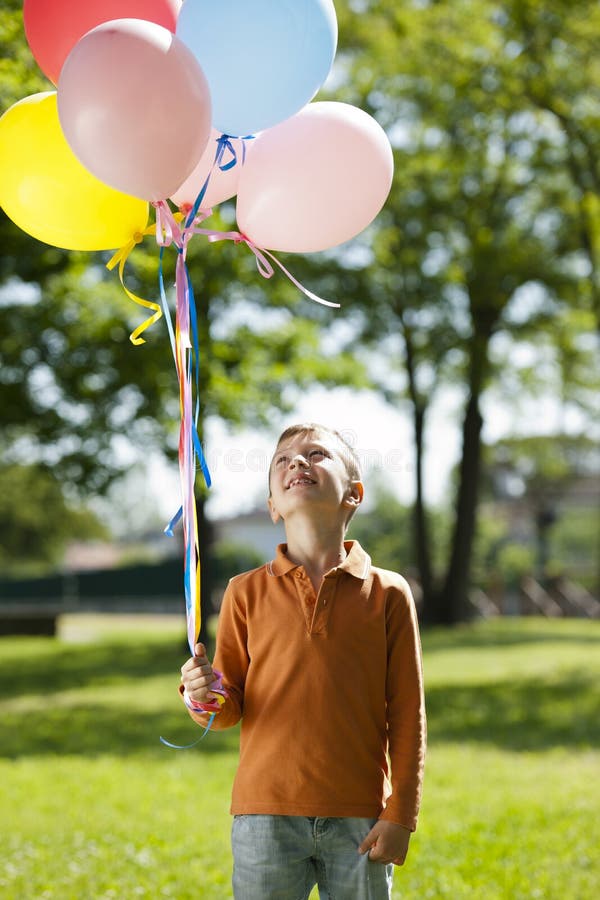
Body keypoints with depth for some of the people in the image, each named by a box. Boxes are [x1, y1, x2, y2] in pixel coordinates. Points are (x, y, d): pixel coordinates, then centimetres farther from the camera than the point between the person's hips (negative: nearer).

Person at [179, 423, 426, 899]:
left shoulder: (387, 593, 1)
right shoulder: (247, 592, 4)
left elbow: (407, 715, 2)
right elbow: (232, 708, 6)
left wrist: (400, 815, -2)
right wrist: (206, 699, -16)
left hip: (359, 822, 0)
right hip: (267, 815, 0)